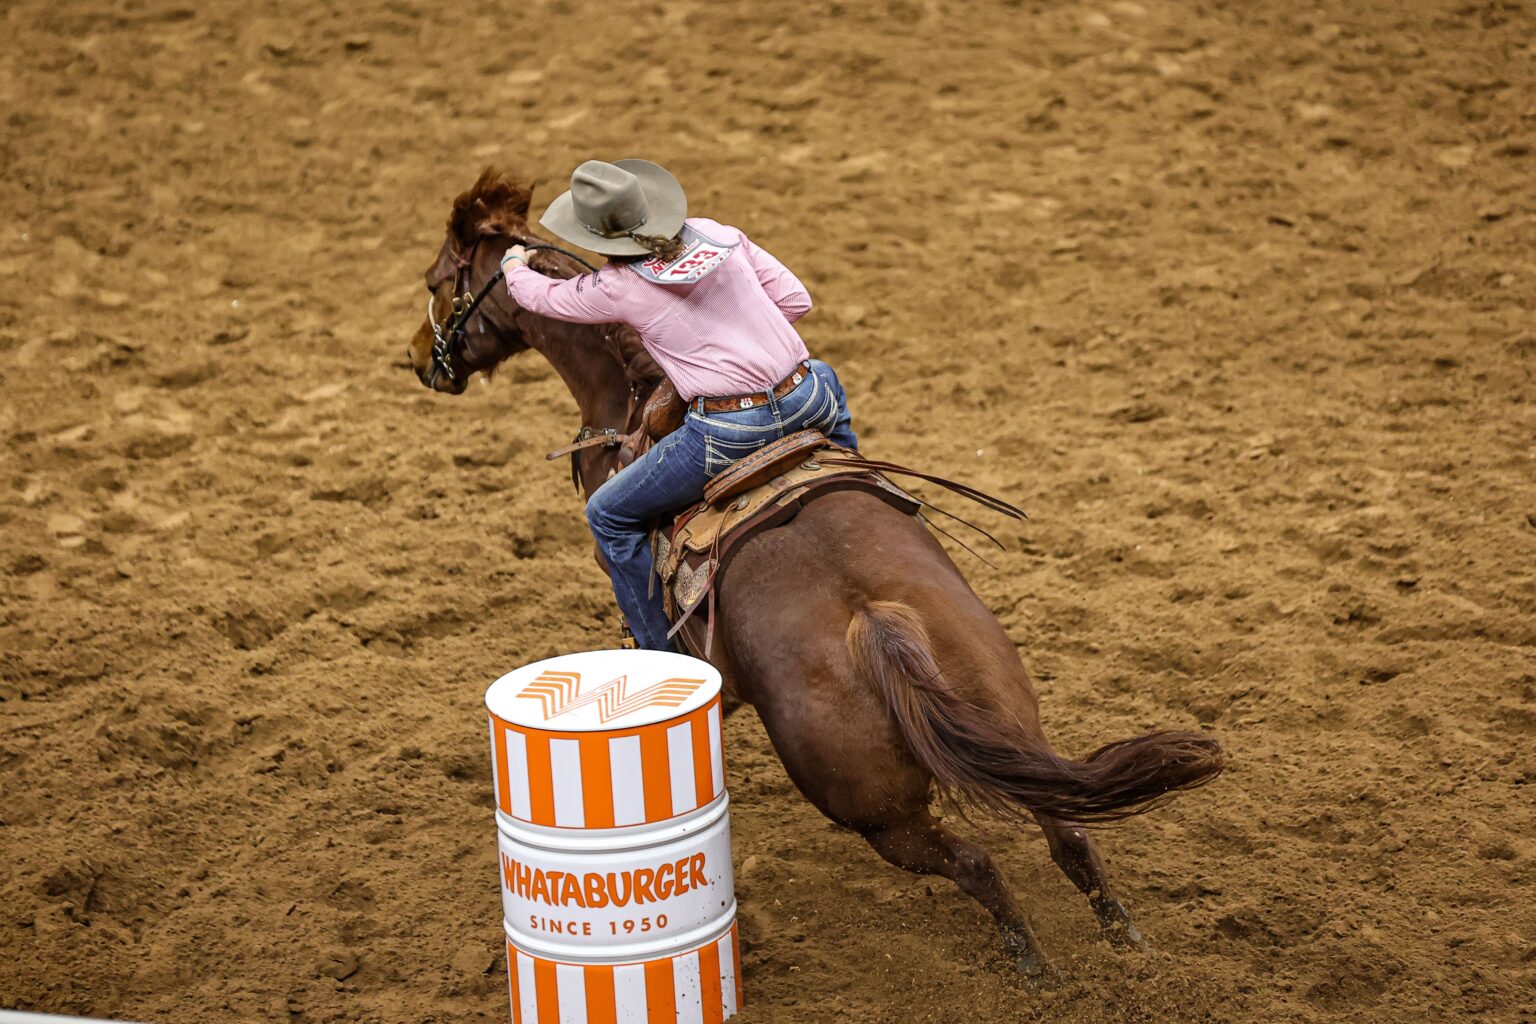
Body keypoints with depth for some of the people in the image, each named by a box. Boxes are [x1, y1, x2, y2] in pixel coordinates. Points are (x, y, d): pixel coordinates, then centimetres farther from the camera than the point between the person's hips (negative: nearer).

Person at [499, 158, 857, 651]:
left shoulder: (618, 287, -6)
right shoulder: (717, 234, 5)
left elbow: (541, 295, 13)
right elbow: (796, 300, 9)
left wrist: (514, 264, 35)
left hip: (730, 433, -5)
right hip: (806, 402, 5)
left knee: (608, 515, 15)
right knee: (825, 379, 44)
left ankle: (662, 653, 21)